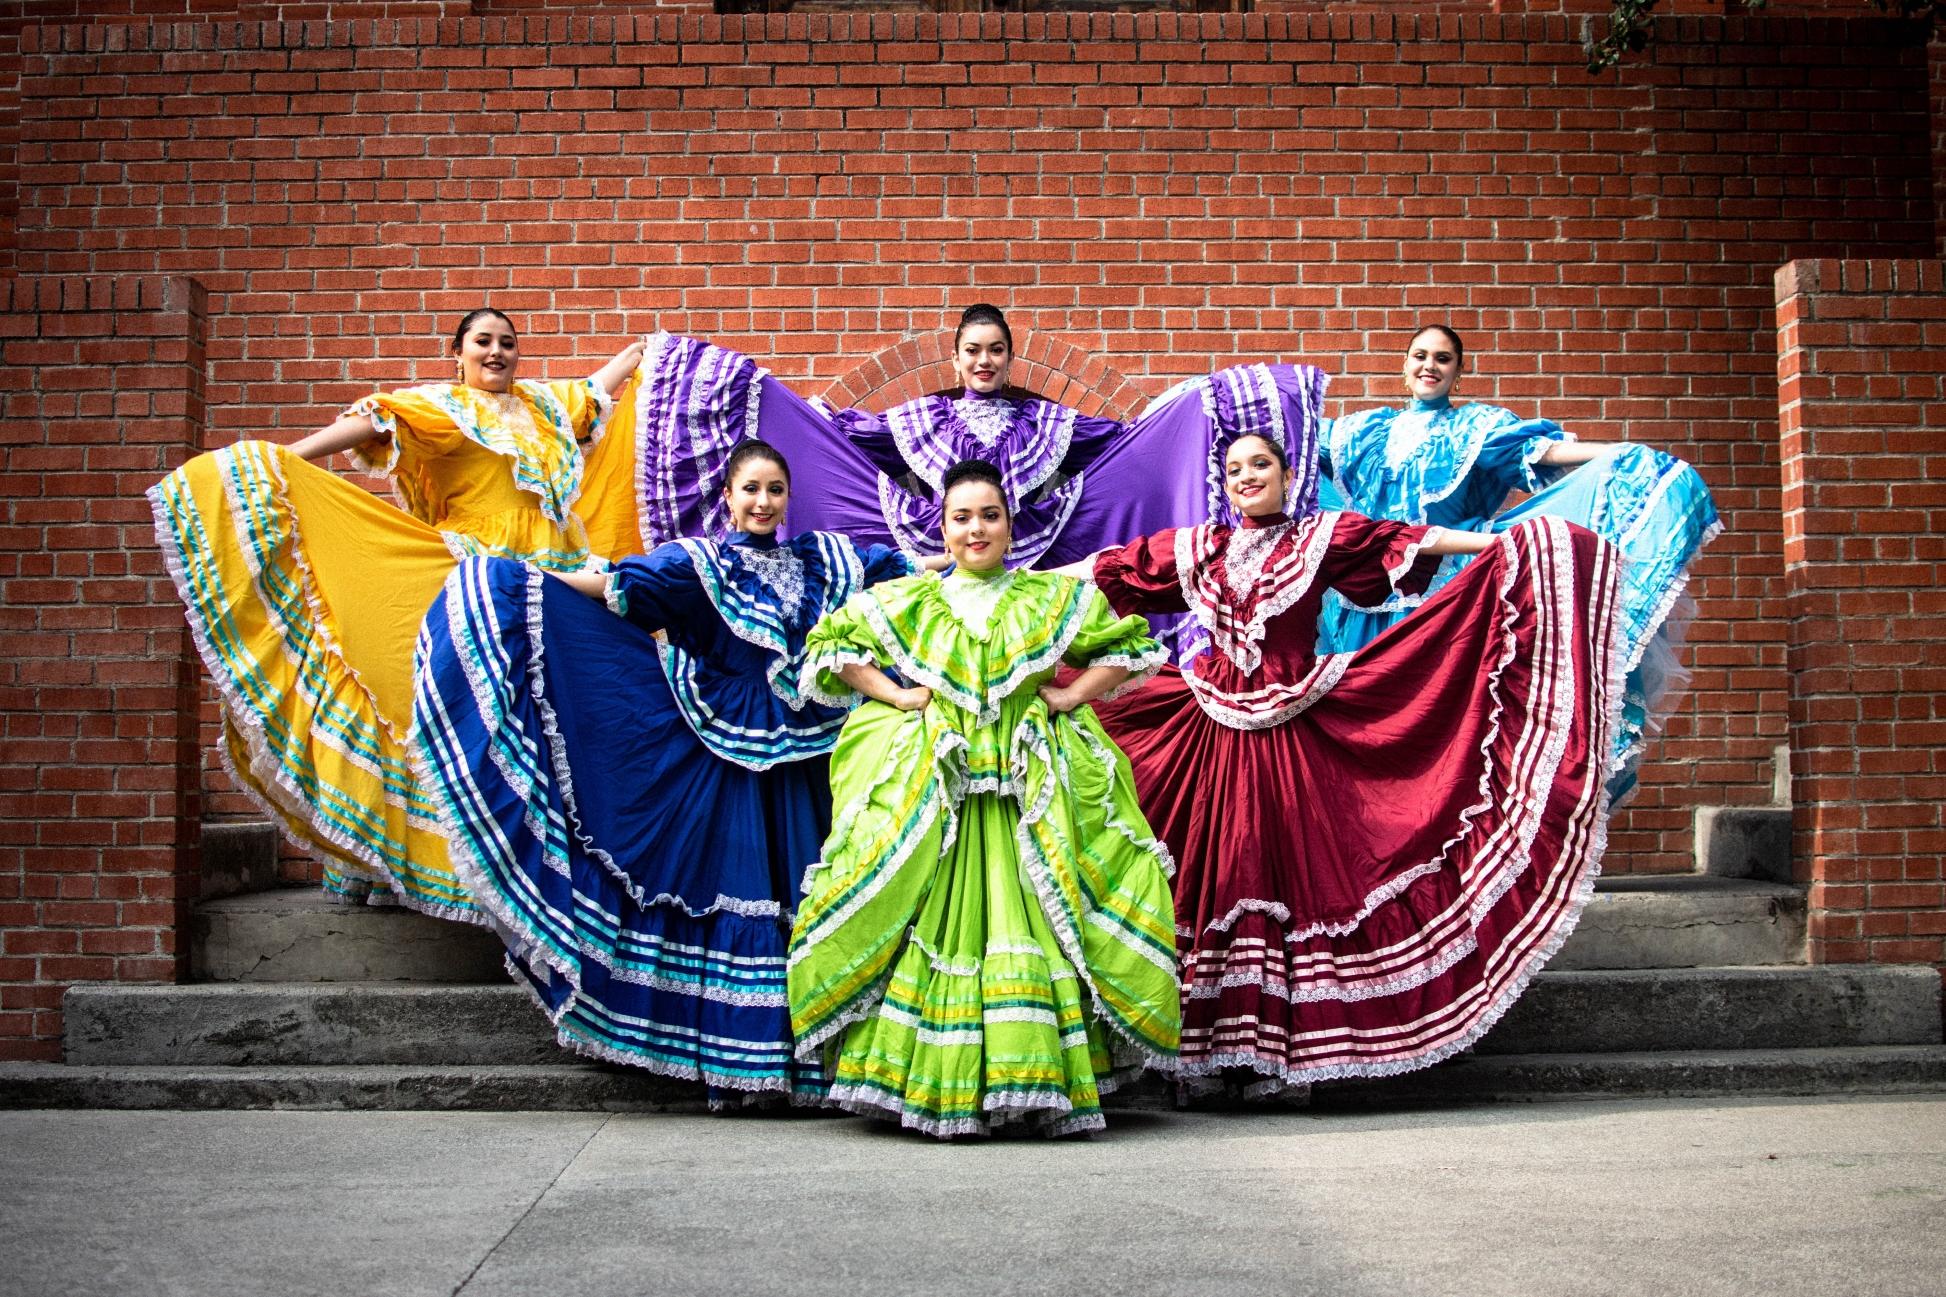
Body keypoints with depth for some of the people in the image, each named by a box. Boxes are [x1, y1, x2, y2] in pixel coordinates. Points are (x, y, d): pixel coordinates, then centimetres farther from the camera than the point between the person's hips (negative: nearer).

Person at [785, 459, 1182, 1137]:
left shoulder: (1054, 596, 10)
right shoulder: (909, 600, 10)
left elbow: (1133, 645, 11)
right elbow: (830, 642, 14)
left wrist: (1071, 696, 0)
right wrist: (894, 696, 3)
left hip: (1030, 781, 0)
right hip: (930, 785, 1)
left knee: (1029, 919, -8)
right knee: (935, 922, -5)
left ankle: (1033, 1073, -3)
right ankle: (932, 1075, 0)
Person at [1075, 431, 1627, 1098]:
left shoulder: (1321, 537, 6)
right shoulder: (1196, 547, 13)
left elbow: (1413, 539, -1)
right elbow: (1105, 568, 18)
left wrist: (1510, 542, -6)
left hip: (1291, 736, -2)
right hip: (1212, 735, 3)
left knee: (1290, 869, -4)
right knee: (1213, 874, 0)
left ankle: (1285, 1051, 1)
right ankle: (1211, 1050, 5)